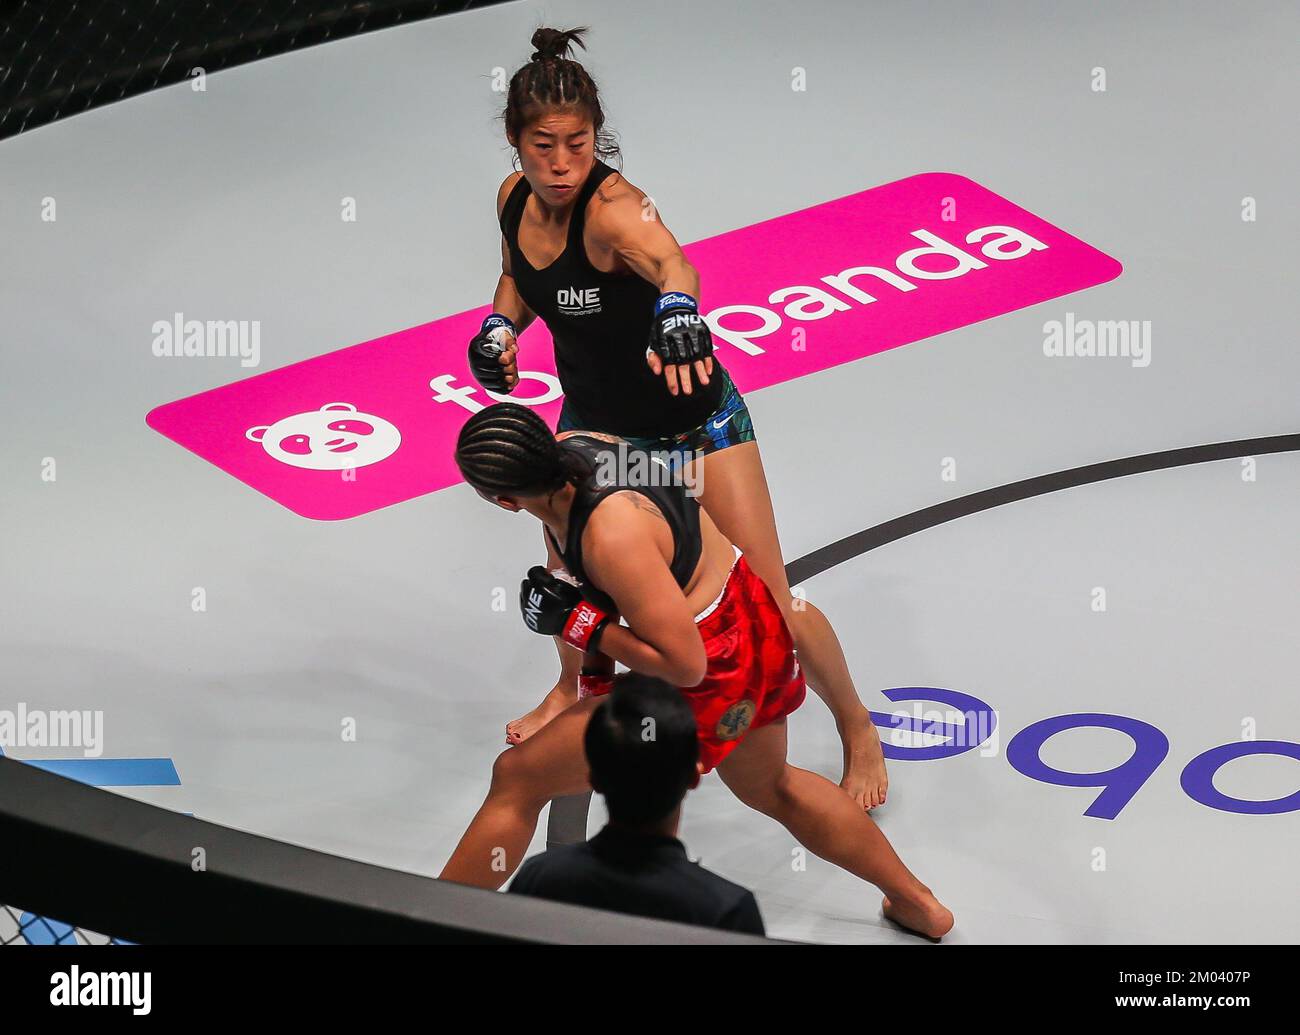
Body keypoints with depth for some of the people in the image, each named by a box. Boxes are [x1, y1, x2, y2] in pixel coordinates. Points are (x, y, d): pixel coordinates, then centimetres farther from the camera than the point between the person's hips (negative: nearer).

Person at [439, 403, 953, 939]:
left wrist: (576, 622, -26)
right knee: (771, 788, 34)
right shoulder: (567, 447, -11)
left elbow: (685, 666, -30)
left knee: (517, 780, -3)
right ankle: (916, 903, 48)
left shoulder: (613, 537, -35)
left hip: (713, 672, -10)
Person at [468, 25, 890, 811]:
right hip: (594, 416, 6)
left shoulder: (612, 206, -33)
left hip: (695, 421, -6)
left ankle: (858, 731, 22)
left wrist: (676, 304, -79)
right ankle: (574, 688, 42)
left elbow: (667, 258, -57)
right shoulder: (514, 200, -10)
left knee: (770, 601, -2)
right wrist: (500, 324, -8)